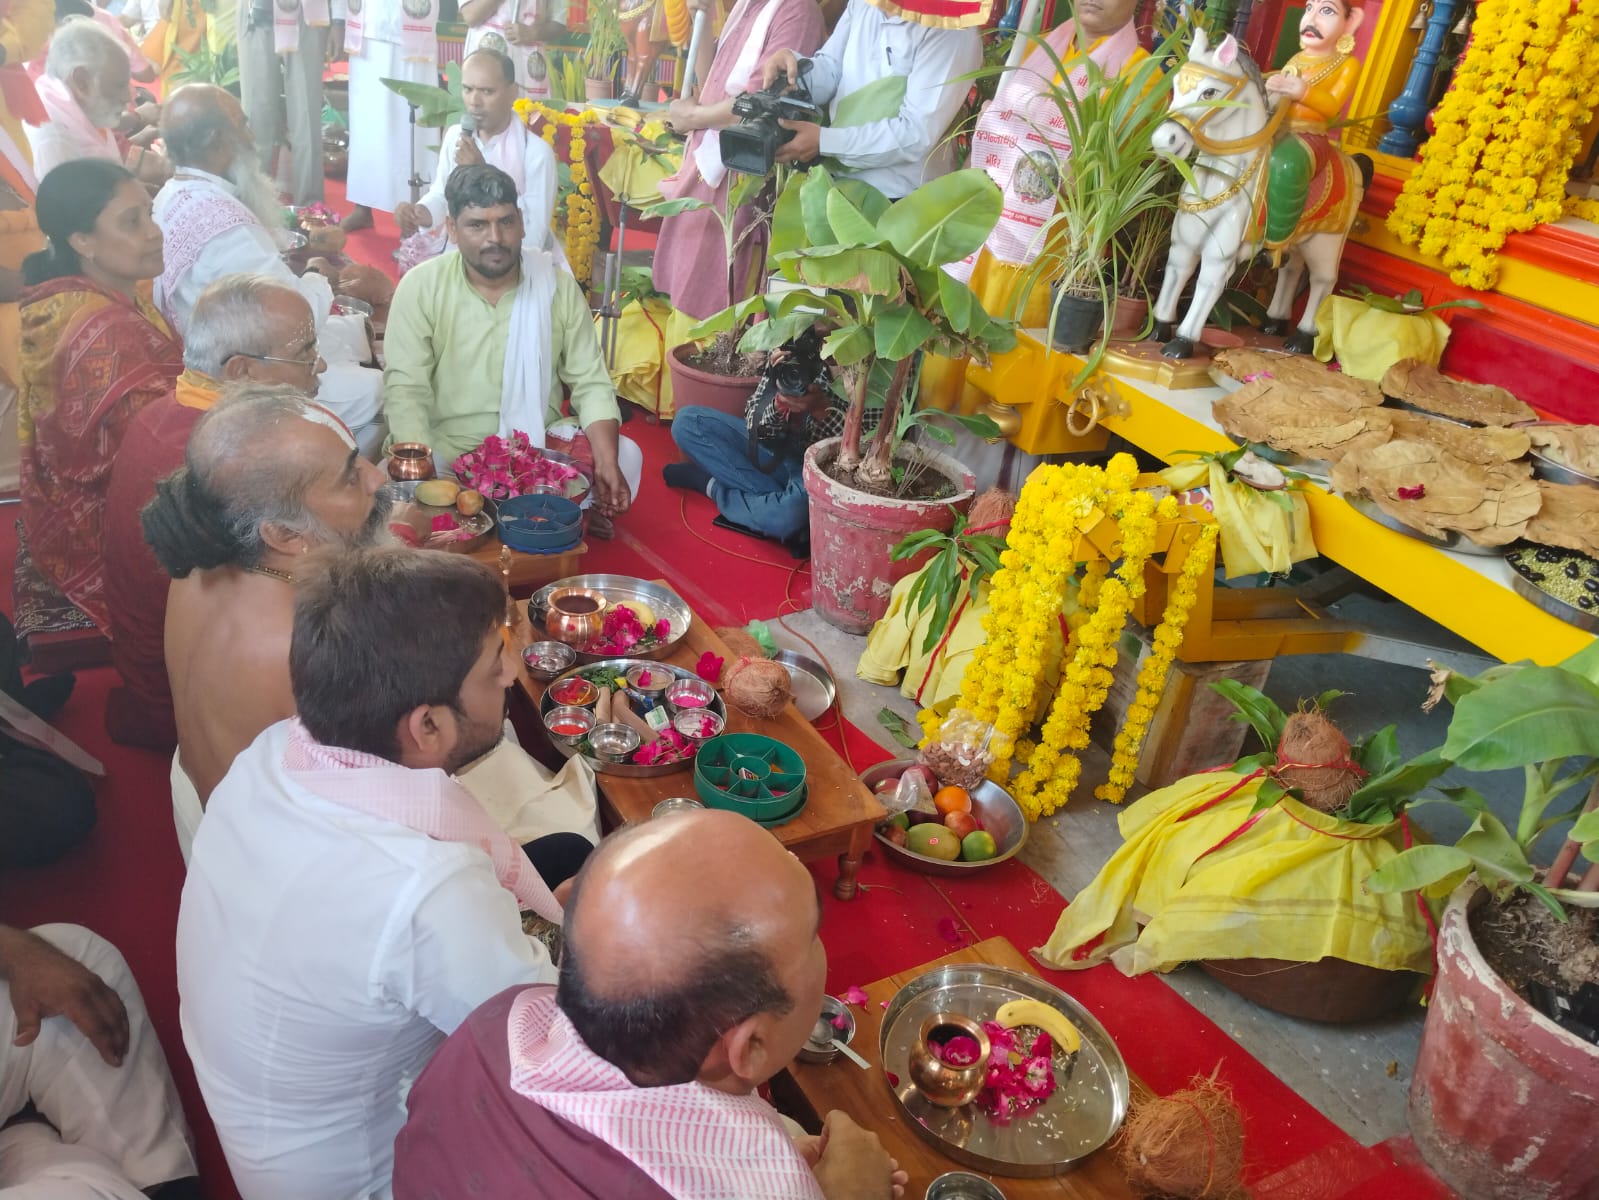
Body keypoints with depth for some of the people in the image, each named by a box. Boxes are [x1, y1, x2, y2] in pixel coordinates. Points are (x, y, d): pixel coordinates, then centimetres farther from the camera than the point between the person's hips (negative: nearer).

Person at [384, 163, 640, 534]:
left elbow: (590, 383, -3)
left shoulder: (558, 285, -3)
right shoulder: (420, 287, -9)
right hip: (449, 450, -2)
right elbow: (407, 391, -13)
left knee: (625, 456, -18)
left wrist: (607, 463, -21)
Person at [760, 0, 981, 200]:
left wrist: (824, 142, -29)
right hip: (841, 180, 6)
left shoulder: (954, 35, -20)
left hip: (903, 197, -6)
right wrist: (794, 65, -16)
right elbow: (832, 70, 7)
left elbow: (917, 133, -26)